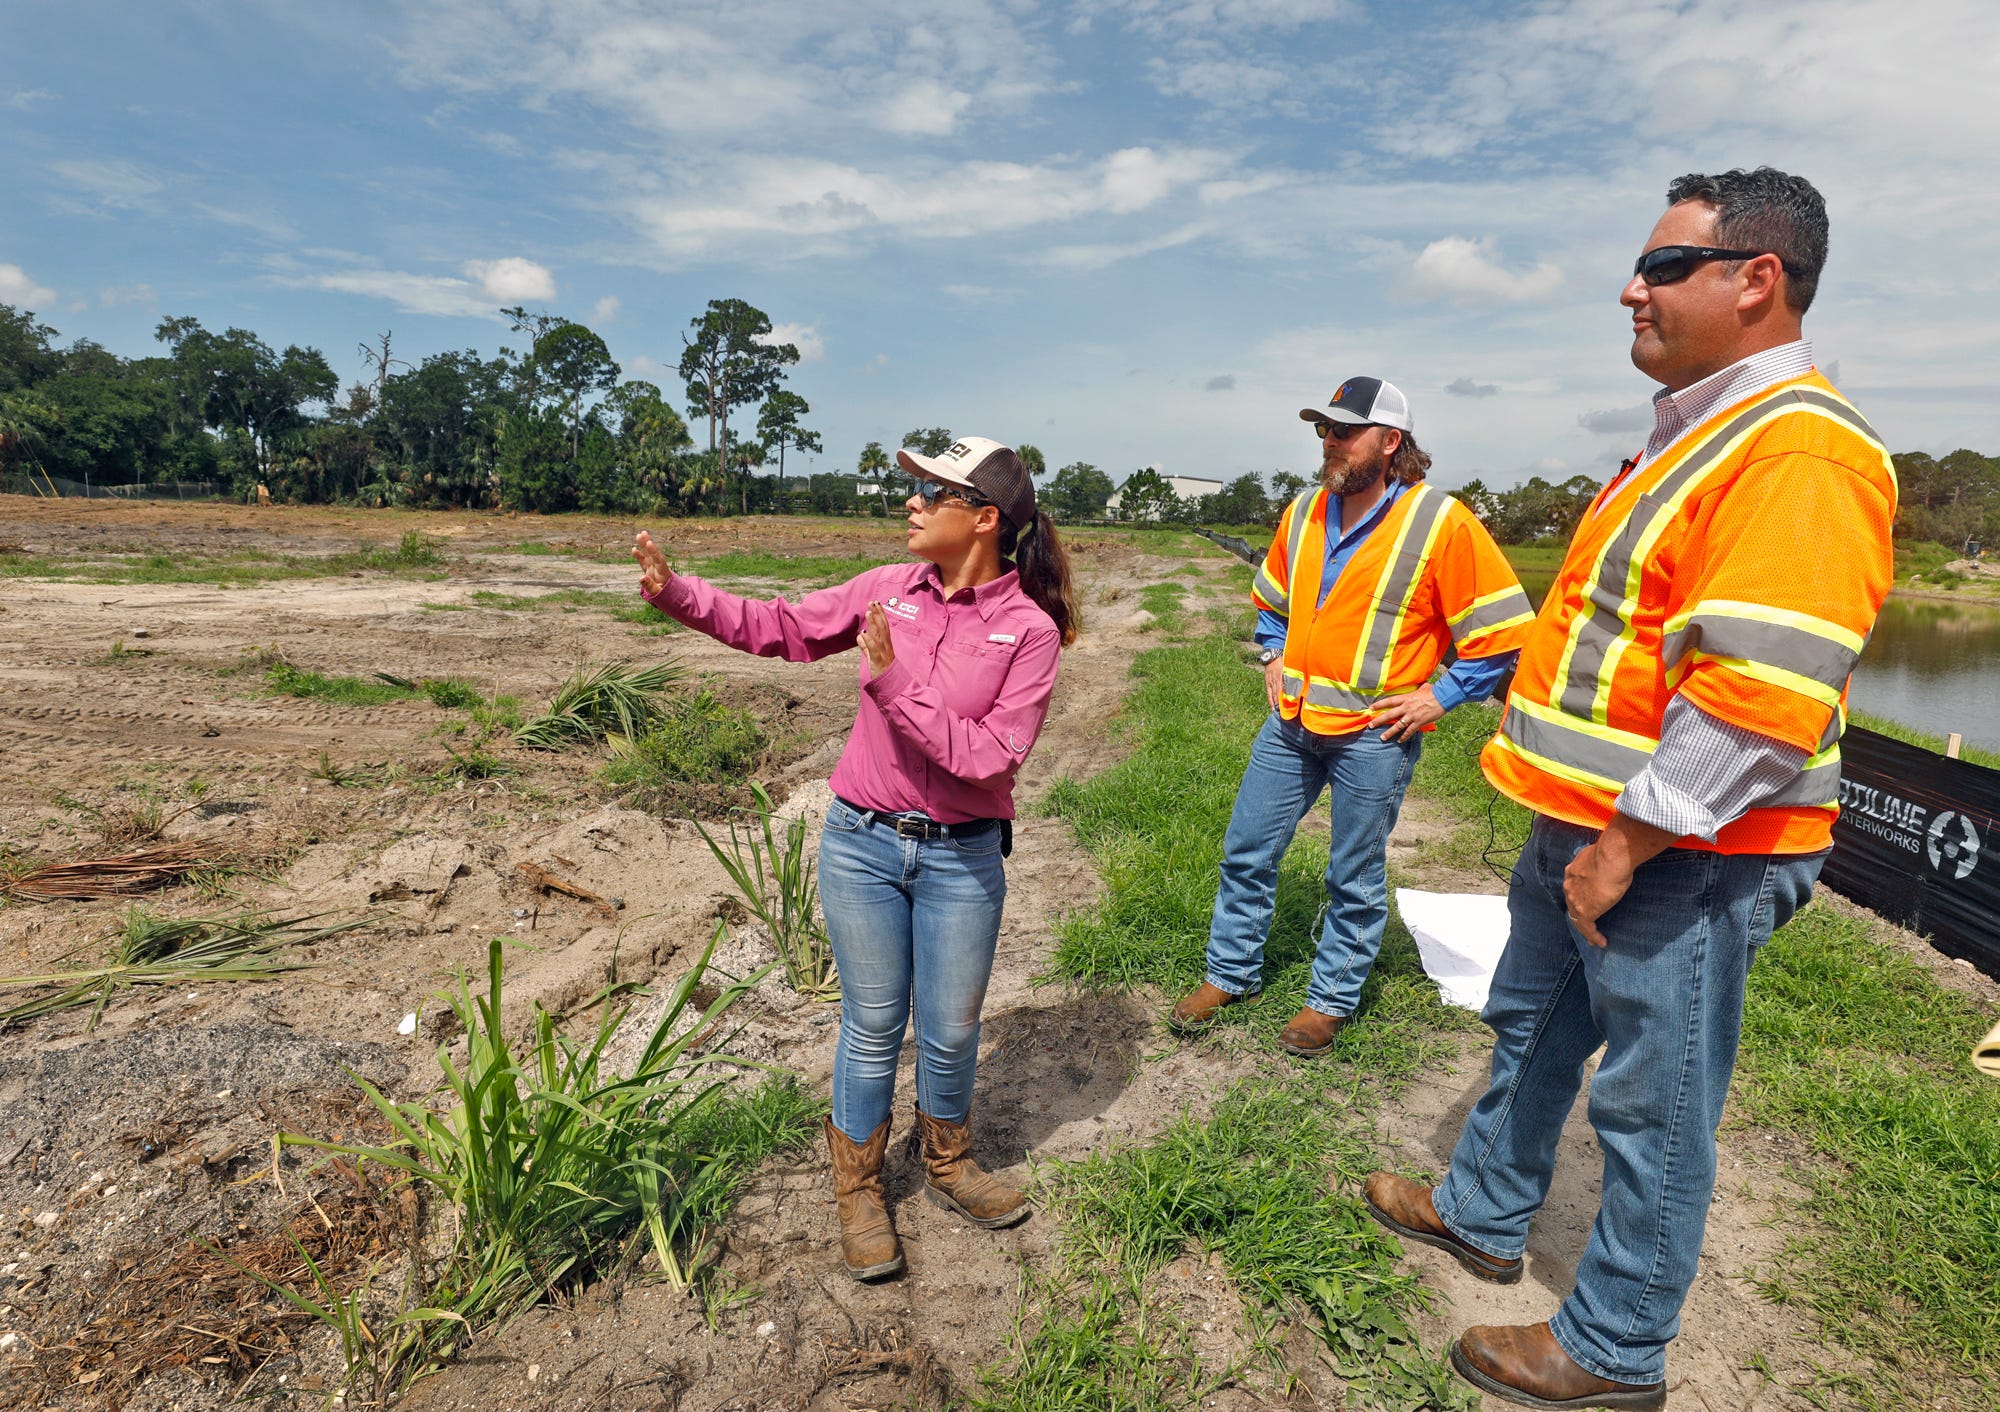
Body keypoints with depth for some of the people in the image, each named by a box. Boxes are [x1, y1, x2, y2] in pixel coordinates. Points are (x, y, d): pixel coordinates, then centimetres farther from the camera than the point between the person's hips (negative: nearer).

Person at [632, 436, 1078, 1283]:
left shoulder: (1030, 629, -12)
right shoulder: (887, 590, -2)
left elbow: (989, 756, -20)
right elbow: (779, 628, 6)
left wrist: (894, 683, -25)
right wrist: (677, 594, -3)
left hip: (962, 860, -1)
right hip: (862, 842, 2)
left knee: (951, 1032, 14)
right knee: (873, 1027, 13)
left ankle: (948, 1165, 43)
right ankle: (858, 1190, 35)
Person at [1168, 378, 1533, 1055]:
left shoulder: (1440, 522, -12)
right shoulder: (1303, 512, 6)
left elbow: (1505, 631, -9)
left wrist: (1440, 697, -12)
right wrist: (1274, 657, 12)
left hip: (1373, 736, -5)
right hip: (1291, 721, 6)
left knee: (1354, 881, 9)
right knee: (1246, 851, 12)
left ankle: (1331, 1000, 26)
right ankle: (1230, 973, 30)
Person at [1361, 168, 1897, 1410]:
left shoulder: (1798, 450, -19)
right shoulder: (1698, 431, 14)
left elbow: (1758, 699, -28)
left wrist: (1626, 844, -22)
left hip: (1684, 853, -10)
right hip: (1593, 823, 10)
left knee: (1652, 1101, 6)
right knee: (1532, 1028, 23)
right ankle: (1486, 1213, 43)